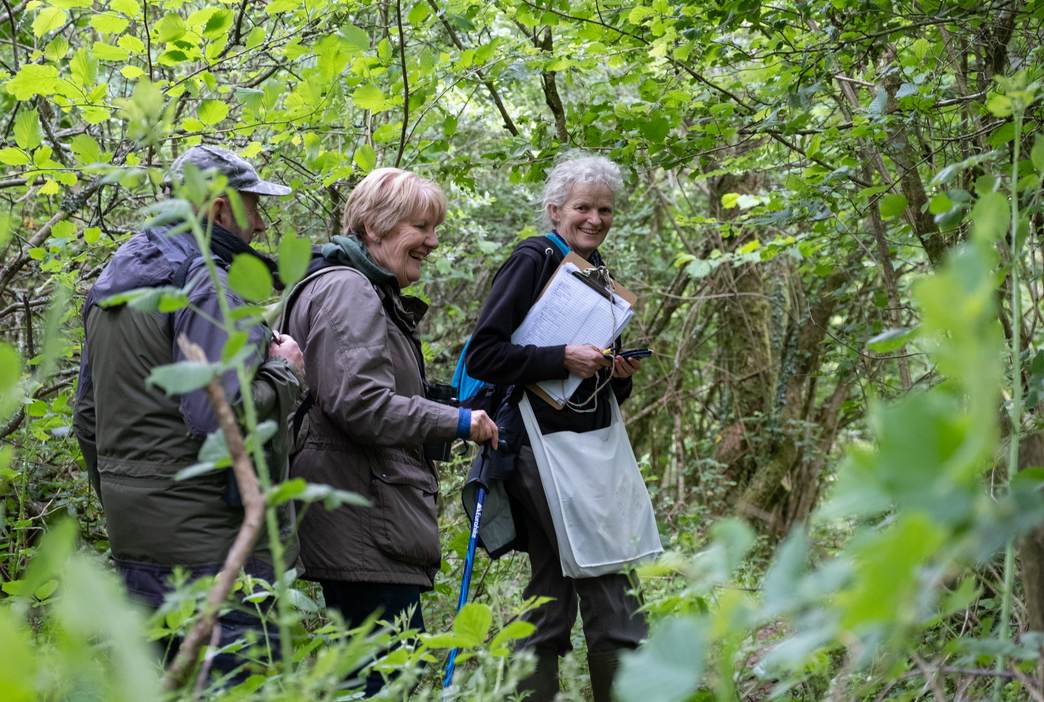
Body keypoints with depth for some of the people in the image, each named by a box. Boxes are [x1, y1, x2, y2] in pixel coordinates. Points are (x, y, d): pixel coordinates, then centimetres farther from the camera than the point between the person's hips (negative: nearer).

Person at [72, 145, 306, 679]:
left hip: (133, 536, 9)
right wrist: (284, 372, -9)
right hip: (211, 539, -9)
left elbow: (88, 417, 21)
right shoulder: (212, 285, -14)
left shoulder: (110, 288, 16)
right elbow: (218, 415, -25)